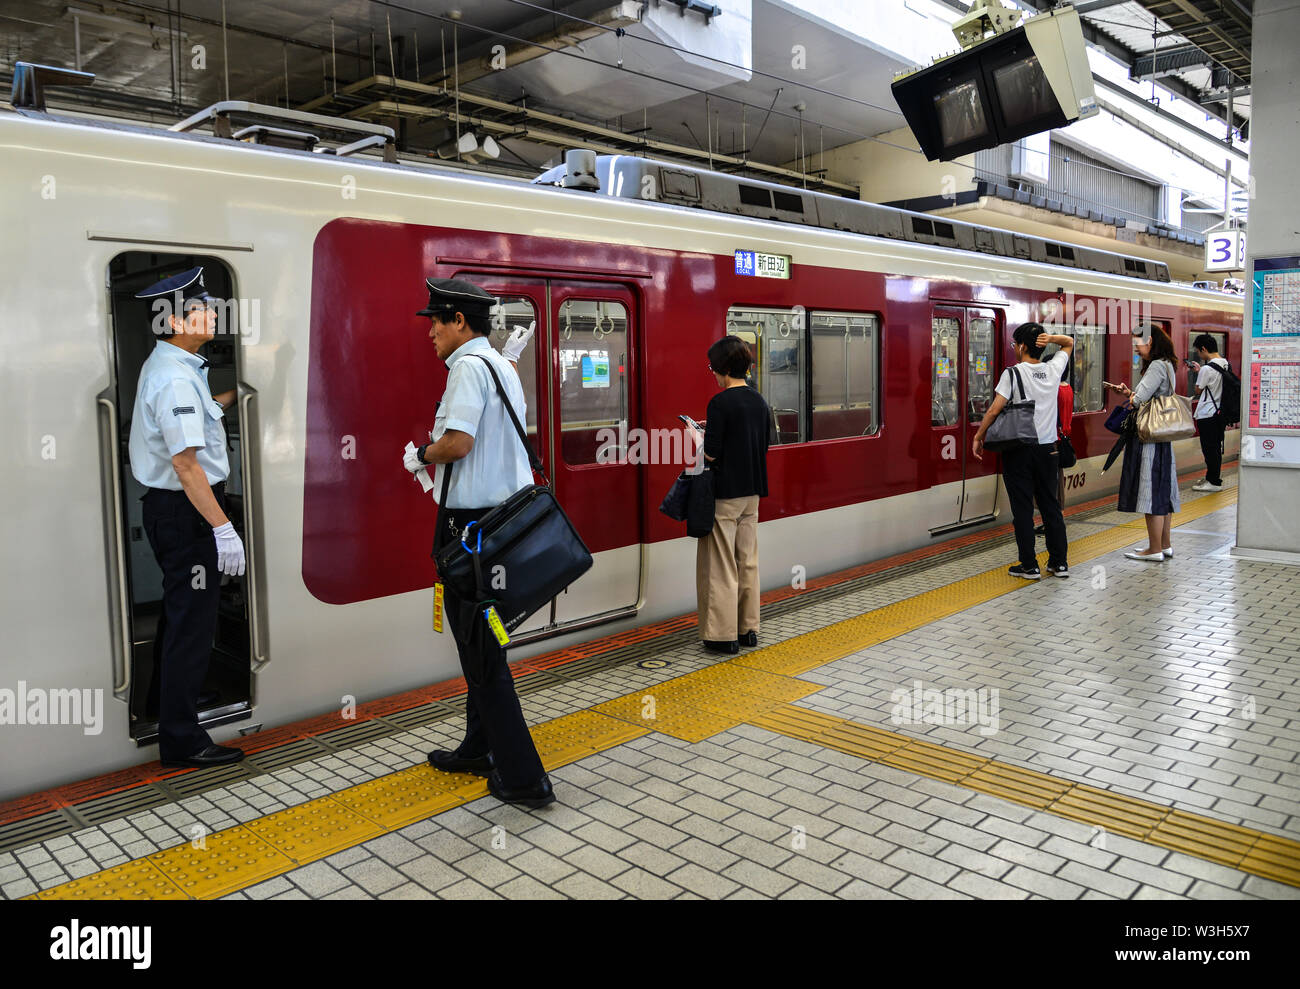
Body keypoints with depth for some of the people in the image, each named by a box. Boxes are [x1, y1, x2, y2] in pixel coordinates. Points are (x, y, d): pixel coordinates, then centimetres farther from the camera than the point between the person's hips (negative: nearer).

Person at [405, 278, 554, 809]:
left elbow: (458, 442, -24)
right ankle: (482, 749, 34)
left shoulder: (469, 366, -14)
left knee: (482, 651, -3)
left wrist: (420, 456, -6)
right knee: (481, 641, 20)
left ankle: (523, 777, 2)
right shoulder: (501, 366, 17)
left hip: (474, 523, -10)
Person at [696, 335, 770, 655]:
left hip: (724, 495, -7)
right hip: (752, 492, 7)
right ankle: (748, 628, 22)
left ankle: (724, 634, 7)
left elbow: (711, 453, -18)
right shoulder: (759, 401, 7)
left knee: (721, 565, 2)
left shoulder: (720, 403, -16)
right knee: (748, 562, 14)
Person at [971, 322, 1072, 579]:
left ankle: (1029, 566, 3)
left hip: (1018, 449, -5)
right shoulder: (1054, 369, 4)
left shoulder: (1013, 373, -11)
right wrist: (1051, 338, 2)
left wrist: (978, 437, -8)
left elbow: (995, 409, -17)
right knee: (1051, 505, 12)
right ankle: (1059, 562, 17)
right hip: (1047, 448, 5)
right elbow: (1069, 342, 23)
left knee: (1022, 508, 1)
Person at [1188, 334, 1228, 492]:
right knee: (1216, 446, 16)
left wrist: (1198, 371, 4)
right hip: (1220, 412, 8)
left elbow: (1198, 390, -8)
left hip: (1207, 415, -8)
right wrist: (1200, 371, 15)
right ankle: (1213, 476, 27)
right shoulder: (1225, 364, 4)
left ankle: (1214, 482, 5)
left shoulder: (1207, 369, -20)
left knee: (1209, 448, -1)